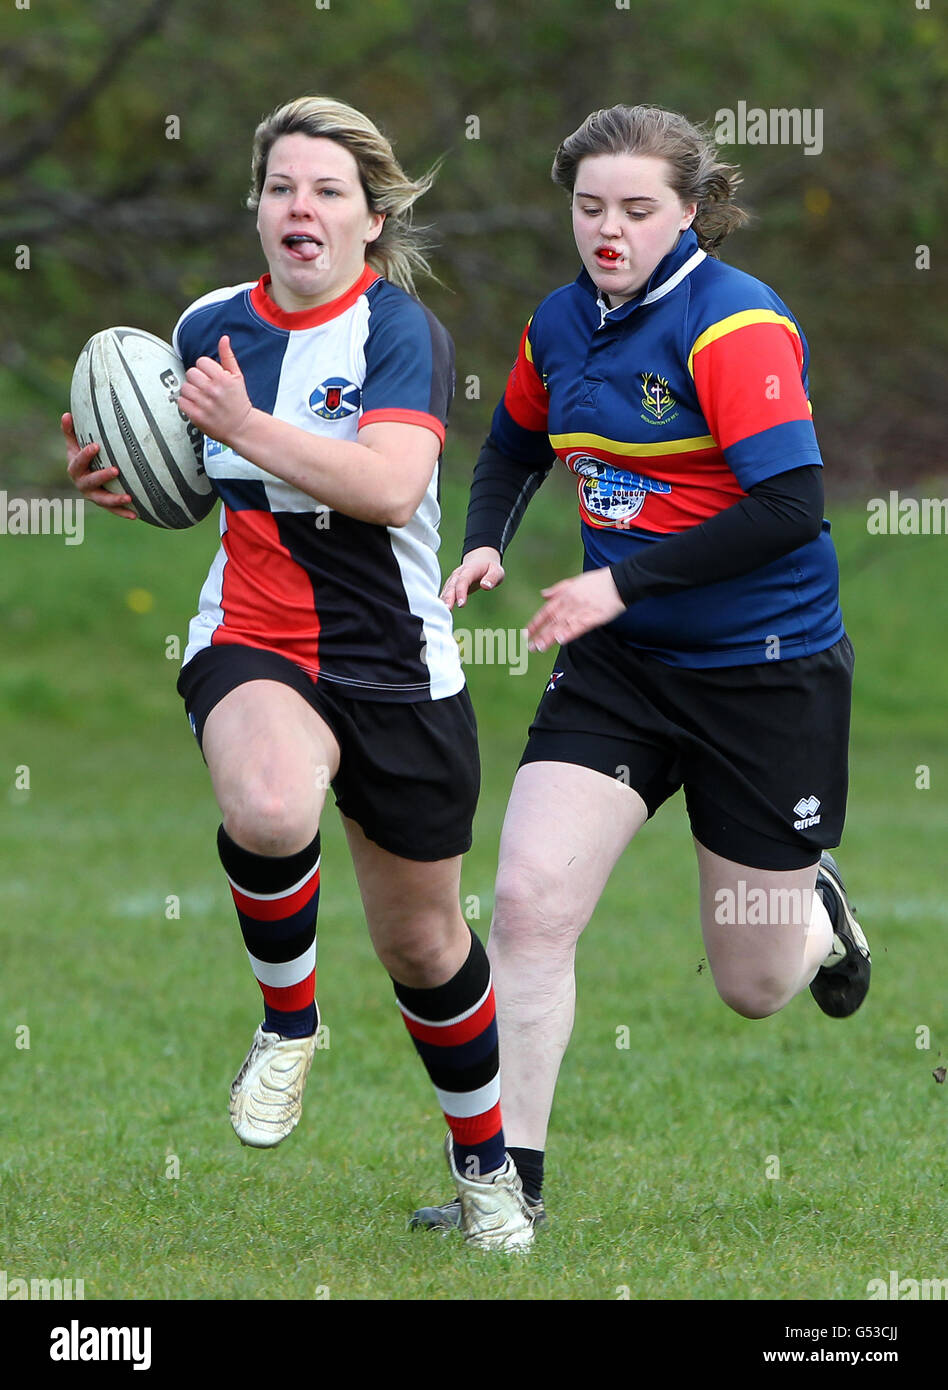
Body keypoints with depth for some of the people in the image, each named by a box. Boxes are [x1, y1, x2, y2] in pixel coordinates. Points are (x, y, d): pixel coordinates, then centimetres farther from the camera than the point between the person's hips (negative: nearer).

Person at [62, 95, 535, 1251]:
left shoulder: (401, 332, -12)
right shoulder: (210, 327, 4)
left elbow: (391, 487, -28)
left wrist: (247, 426, -28)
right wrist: (123, 486, 1)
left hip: (397, 666, -2)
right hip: (250, 646, 2)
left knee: (423, 945, 10)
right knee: (270, 809, -35)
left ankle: (485, 1164, 35)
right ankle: (287, 1018, -7)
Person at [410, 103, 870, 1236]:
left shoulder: (733, 325, -18)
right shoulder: (561, 323, 3)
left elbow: (791, 506, -25)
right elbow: (516, 443, 24)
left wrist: (624, 580, -23)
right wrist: (483, 544, 4)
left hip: (765, 670, -5)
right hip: (618, 666, 5)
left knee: (754, 987, 7)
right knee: (528, 901, -15)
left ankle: (816, 906, 44)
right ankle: (511, 1175, -5)